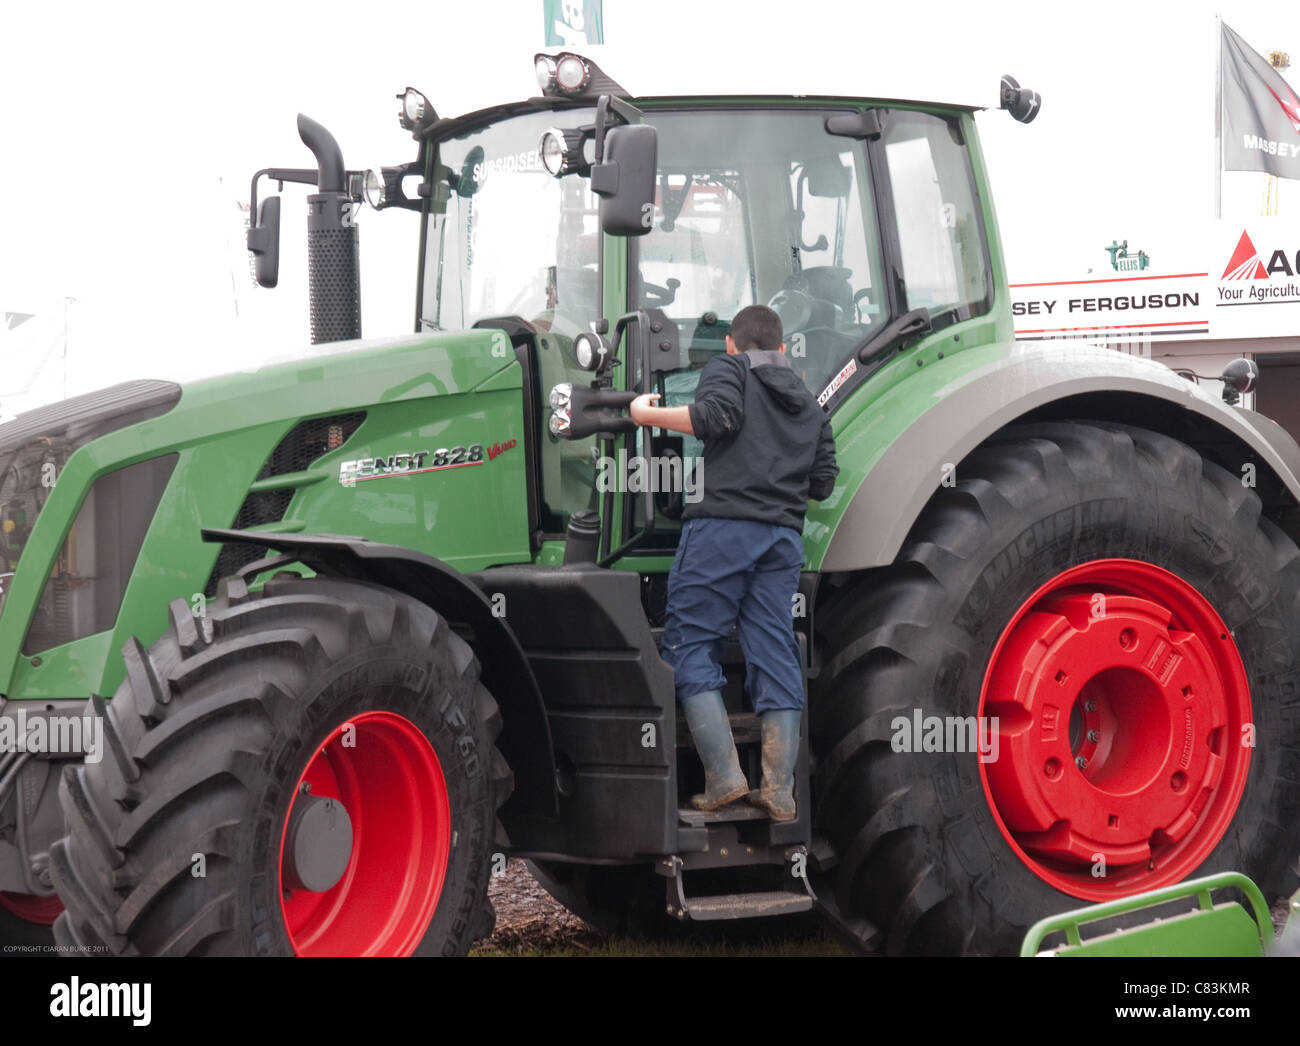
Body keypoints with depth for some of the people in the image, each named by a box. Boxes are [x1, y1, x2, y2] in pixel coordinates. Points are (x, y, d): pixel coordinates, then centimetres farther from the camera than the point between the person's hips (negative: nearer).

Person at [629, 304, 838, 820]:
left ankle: (723, 774, -10)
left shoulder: (727, 367, 9)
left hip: (722, 524, -5)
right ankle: (780, 789, 0)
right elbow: (822, 482, 19)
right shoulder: (809, 405, 25)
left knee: (690, 644, 0)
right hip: (784, 536, 5)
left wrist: (649, 414, -1)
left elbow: (718, 415, -12)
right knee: (775, 652, 5)